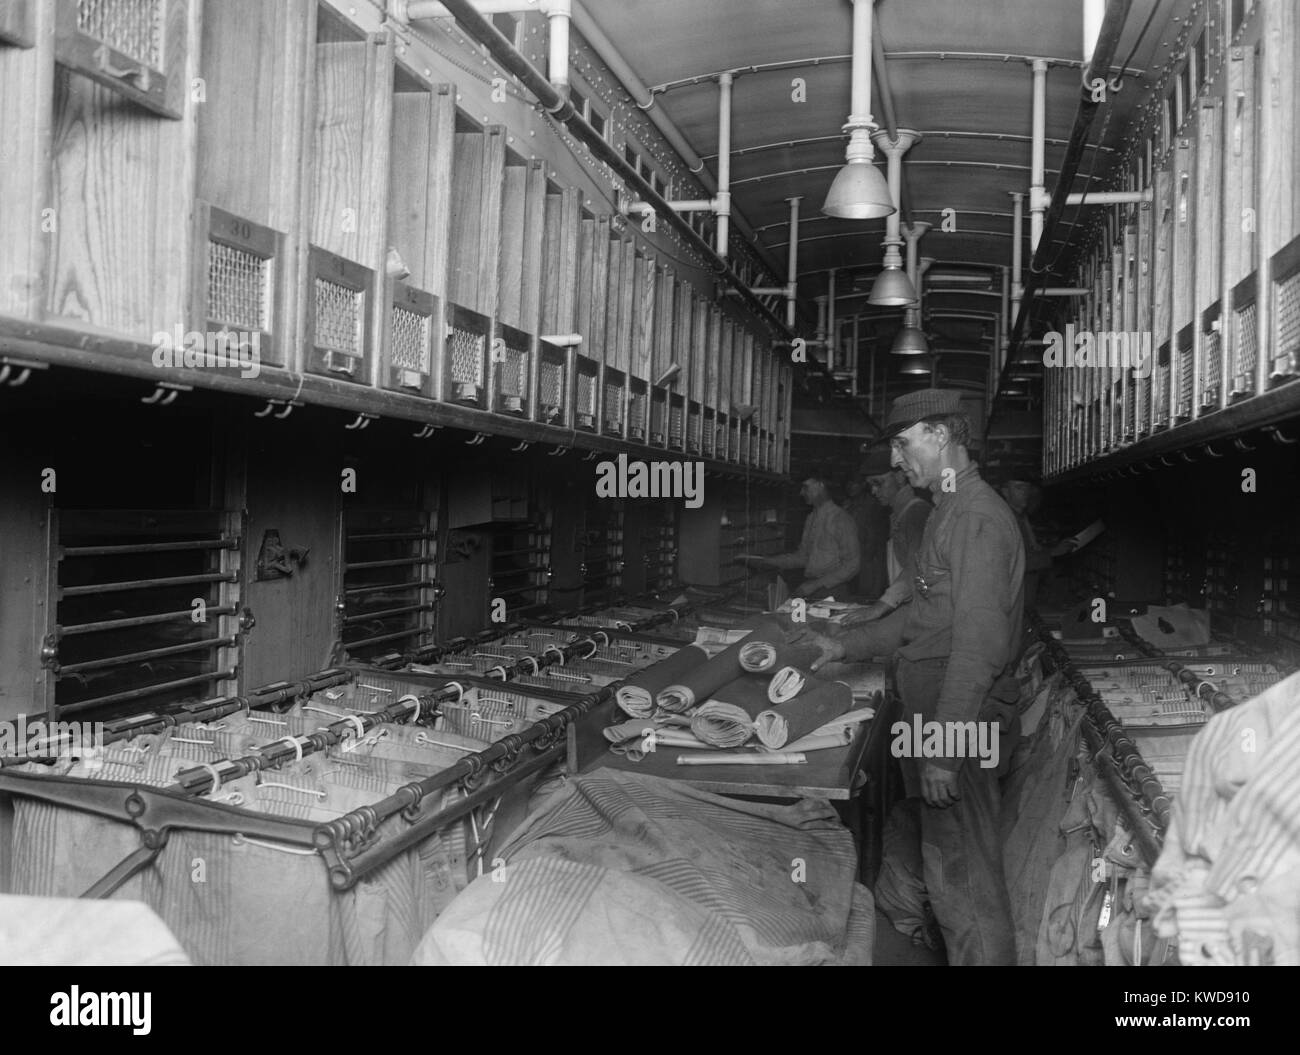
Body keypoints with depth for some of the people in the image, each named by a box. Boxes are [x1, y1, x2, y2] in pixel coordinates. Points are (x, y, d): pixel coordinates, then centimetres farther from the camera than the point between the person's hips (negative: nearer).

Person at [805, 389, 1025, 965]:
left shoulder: (977, 519, -18)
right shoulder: (952, 511, 15)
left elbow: (978, 646, -24)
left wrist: (943, 748, -25)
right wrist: (848, 645, 23)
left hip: (962, 724, -10)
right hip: (941, 720, 10)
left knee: (966, 879, 0)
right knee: (948, 870, 18)